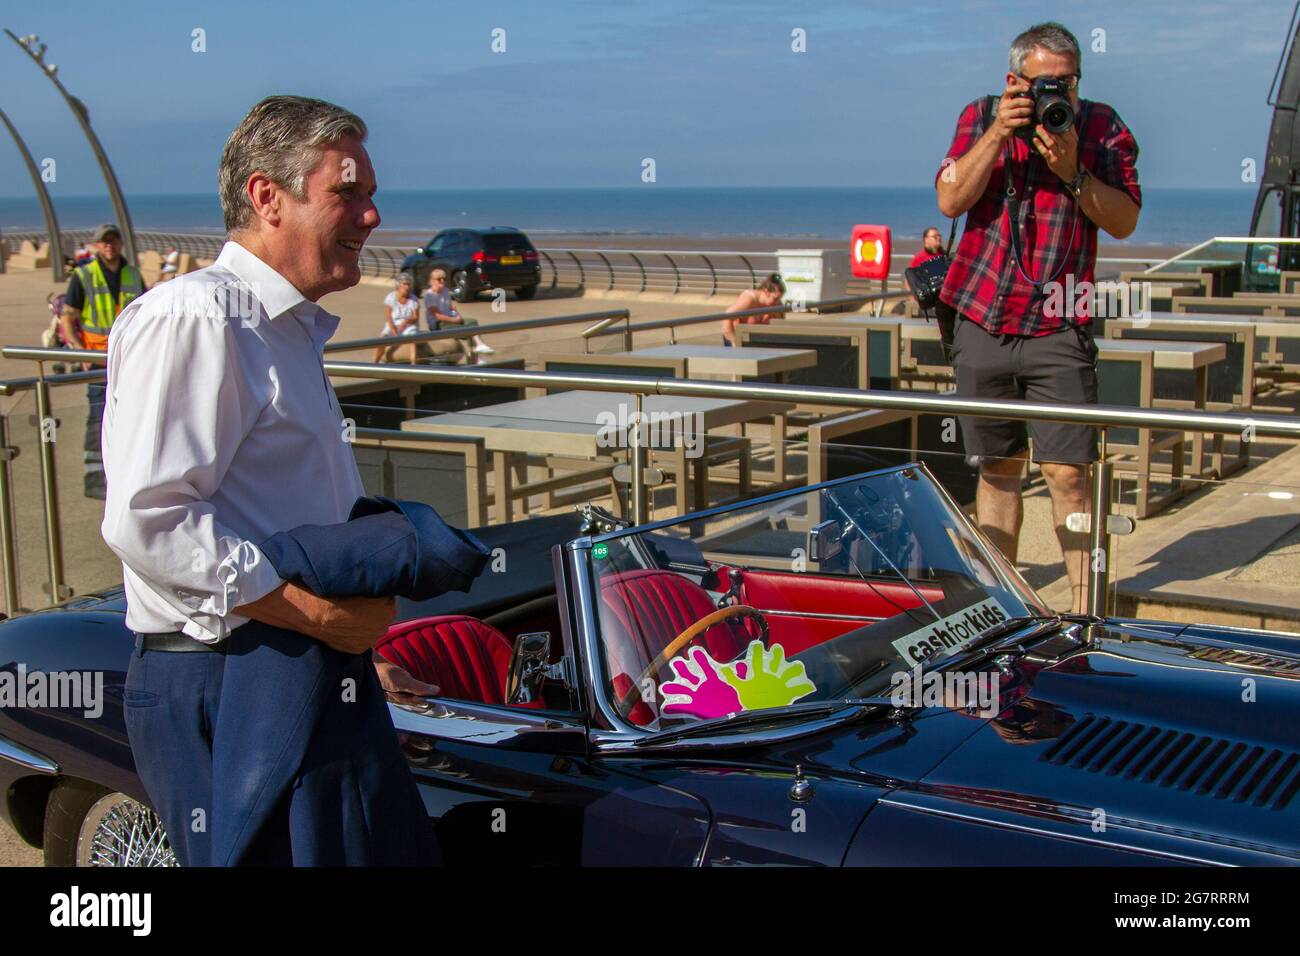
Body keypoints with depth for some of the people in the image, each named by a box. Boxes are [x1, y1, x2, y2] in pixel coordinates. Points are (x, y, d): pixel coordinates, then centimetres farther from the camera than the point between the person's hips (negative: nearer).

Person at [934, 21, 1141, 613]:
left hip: (1059, 328, -2)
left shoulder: (1102, 127, 4)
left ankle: (1082, 604, -2)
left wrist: (1074, 172, -16)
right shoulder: (981, 118, 8)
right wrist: (998, 133, -13)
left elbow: (1125, 221, -3)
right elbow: (951, 200, -6)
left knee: (1067, 473, -8)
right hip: (982, 322, 2)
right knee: (998, 468, 8)